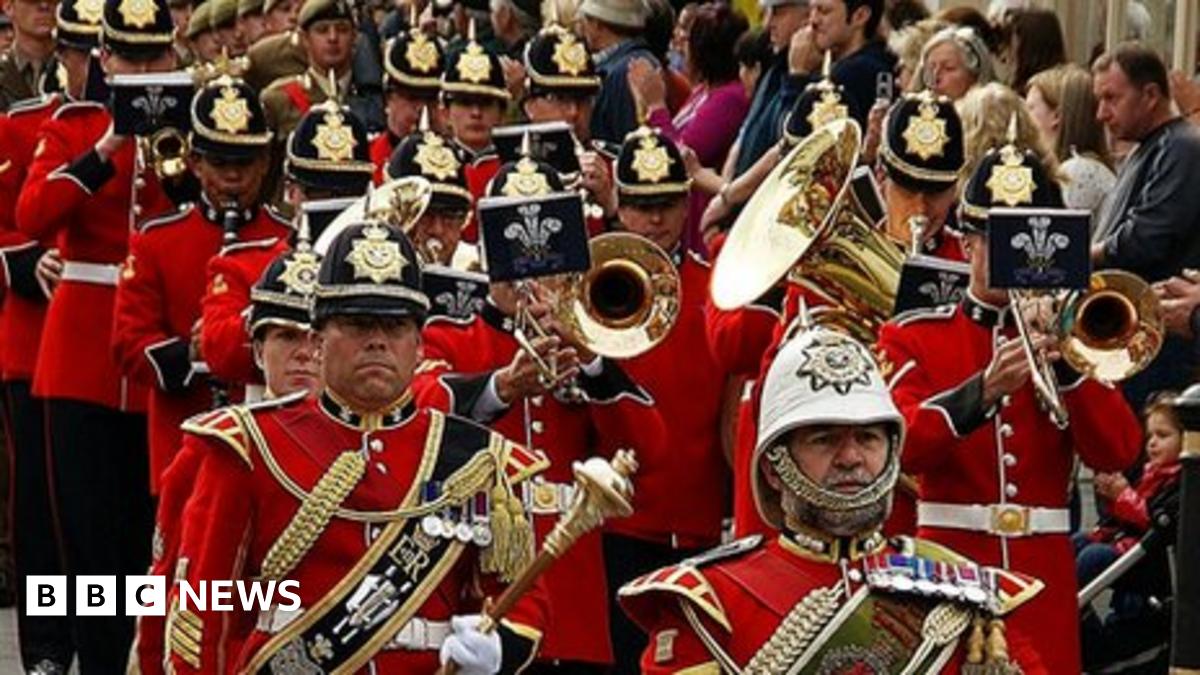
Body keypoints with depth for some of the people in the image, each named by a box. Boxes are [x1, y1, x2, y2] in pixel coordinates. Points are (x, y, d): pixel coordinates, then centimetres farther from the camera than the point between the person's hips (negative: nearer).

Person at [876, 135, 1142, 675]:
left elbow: (1117, 454, -2)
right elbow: (904, 444, -13)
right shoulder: (914, 335, 5)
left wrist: (1066, 360, -13)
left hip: (1043, 576, 2)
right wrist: (985, 389, -28)